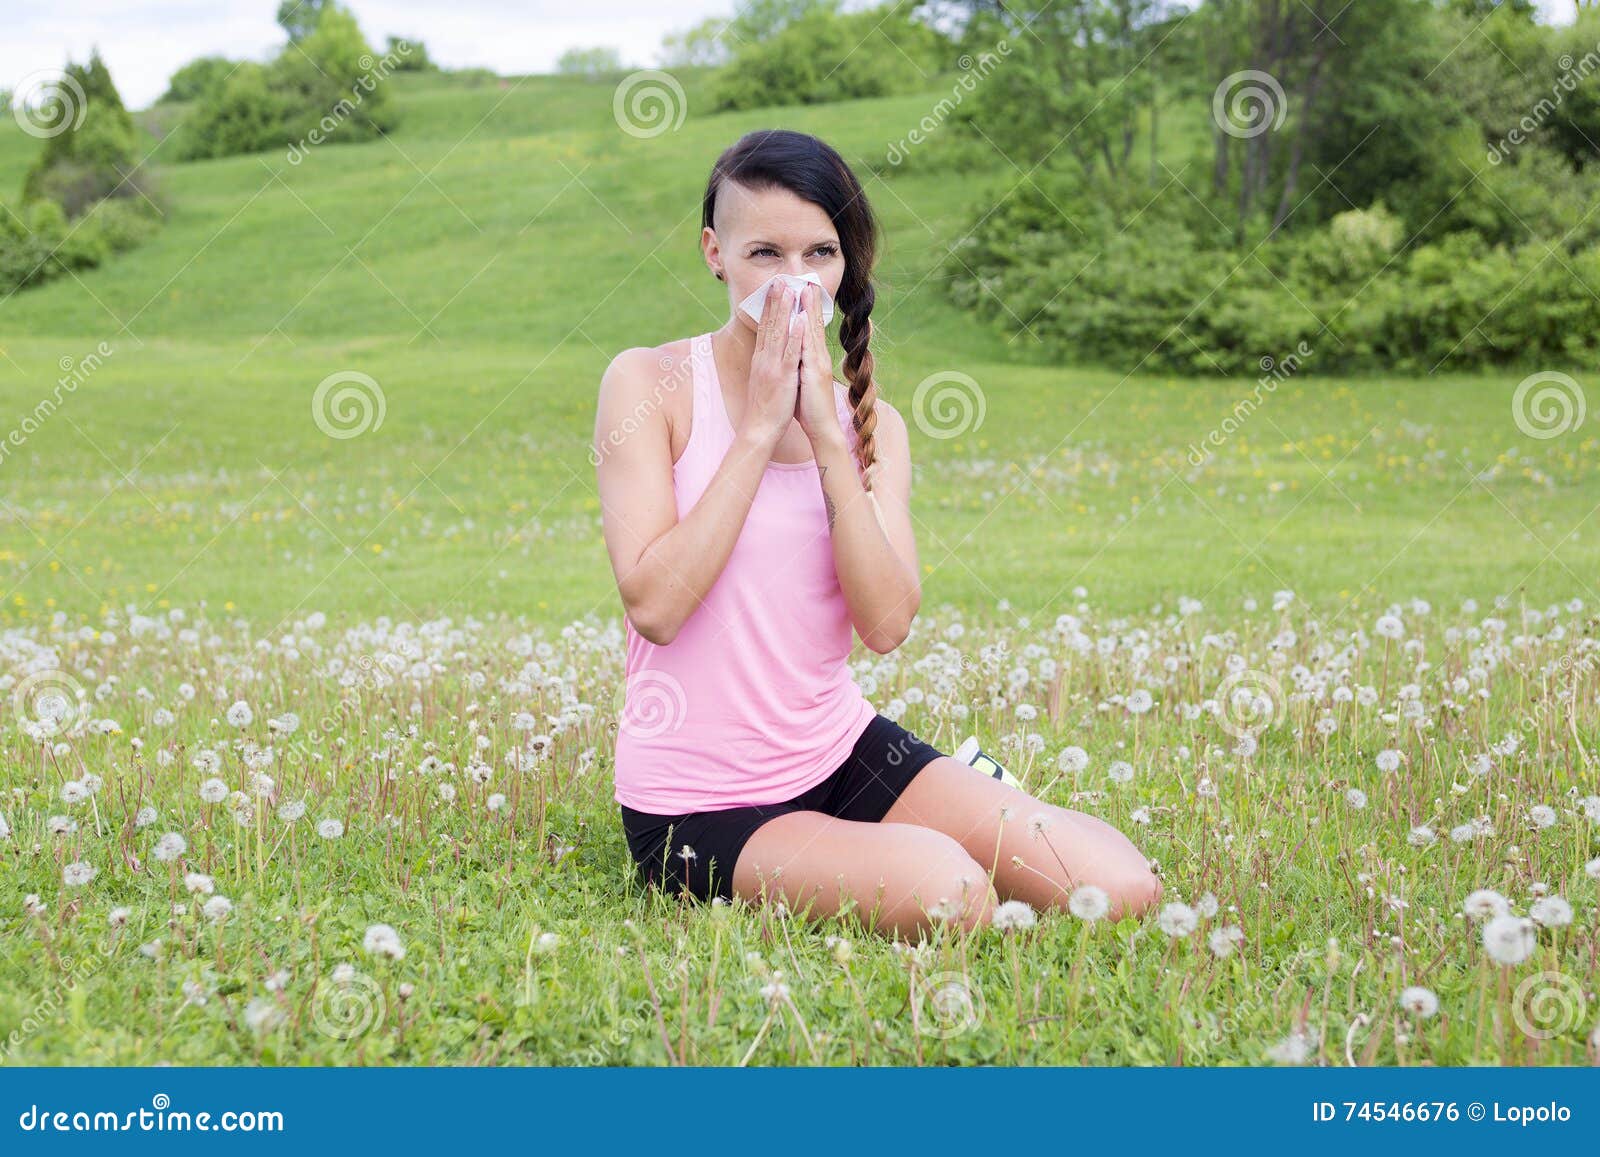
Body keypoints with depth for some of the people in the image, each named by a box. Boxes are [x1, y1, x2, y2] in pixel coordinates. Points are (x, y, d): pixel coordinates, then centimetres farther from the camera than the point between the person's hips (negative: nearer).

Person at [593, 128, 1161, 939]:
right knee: (951, 895, -29)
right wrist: (760, 429, -17)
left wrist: (827, 437, -15)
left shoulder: (870, 422, 6)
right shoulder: (650, 384, -6)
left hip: (843, 751, 5)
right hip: (699, 804, -4)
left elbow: (887, 624, -10)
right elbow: (653, 605, -18)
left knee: (1125, 892, -8)